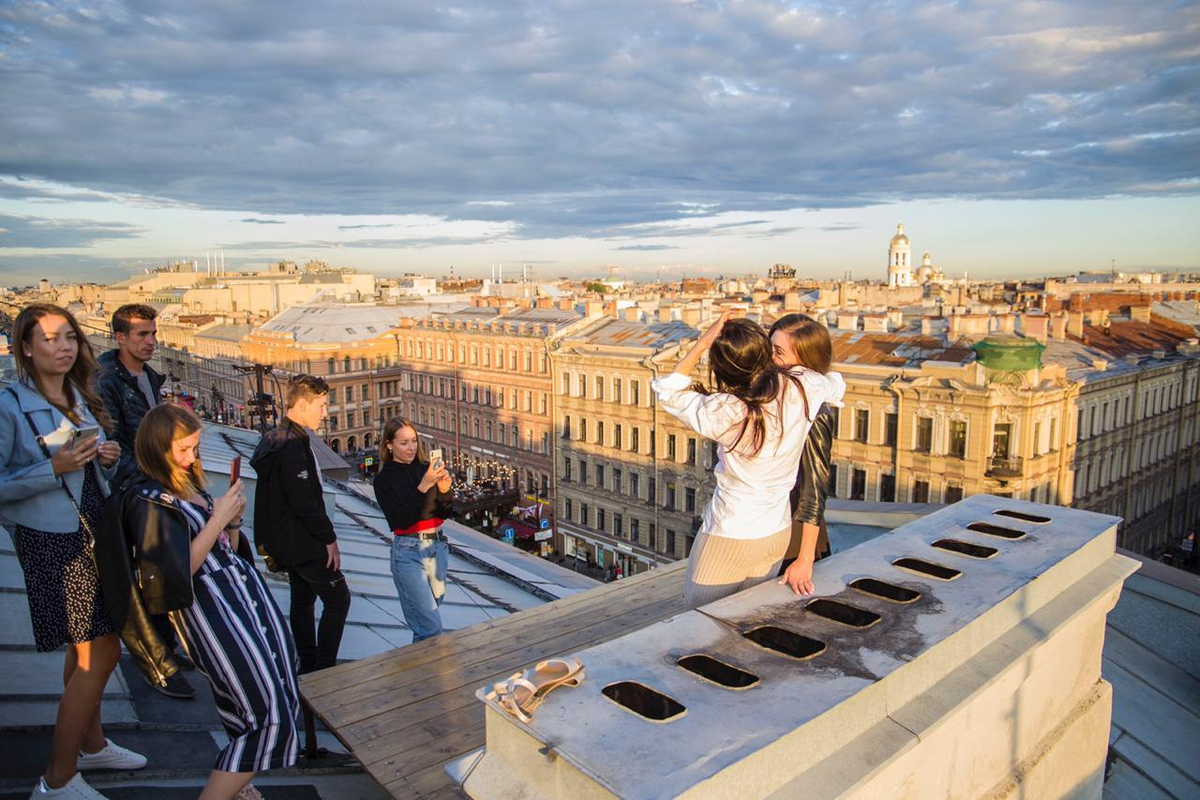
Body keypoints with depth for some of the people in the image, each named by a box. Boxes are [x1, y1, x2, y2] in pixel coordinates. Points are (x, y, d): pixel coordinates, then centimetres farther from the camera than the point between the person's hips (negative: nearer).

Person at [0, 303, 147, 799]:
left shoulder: (80, 399, 10)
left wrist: (109, 459, -1)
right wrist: (53, 468, -24)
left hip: (94, 534, 8)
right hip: (53, 541, -8)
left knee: (86, 648, 18)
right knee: (100, 653, -5)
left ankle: (91, 745, 35)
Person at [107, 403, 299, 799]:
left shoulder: (189, 483, 14)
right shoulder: (146, 499, -10)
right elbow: (177, 575, -17)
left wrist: (234, 520, 0)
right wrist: (217, 519, -15)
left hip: (245, 587, 8)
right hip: (208, 606, -8)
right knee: (272, 717, -9)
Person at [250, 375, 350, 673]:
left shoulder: (275, 439, 10)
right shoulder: (293, 444, -23)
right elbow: (304, 501, -26)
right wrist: (329, 538, -17)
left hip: (286, 539, 10)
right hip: (302, 542, -10)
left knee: (303, 598, 17)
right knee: (338, 597, -3)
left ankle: (308, 665, 28)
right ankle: (324, 668, 3)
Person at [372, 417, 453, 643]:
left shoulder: (426, 469, 2)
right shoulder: (384, 480, -6)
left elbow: (444, 513, 4)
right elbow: (401, 520, -17)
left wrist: (444, 490, -16)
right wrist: (423, 486, -24)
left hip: (437, 546, 4)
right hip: (409, 552, -4)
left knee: (431, 610, 16)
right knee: (431, 625, -10)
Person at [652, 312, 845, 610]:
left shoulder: (726, 413, -28)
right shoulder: (801, 387, -14)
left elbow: (669, 392, -12)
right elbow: (837, 385, 11)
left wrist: (702, 344, -16)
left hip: (730, 538, -5)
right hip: (779, 534, 6)